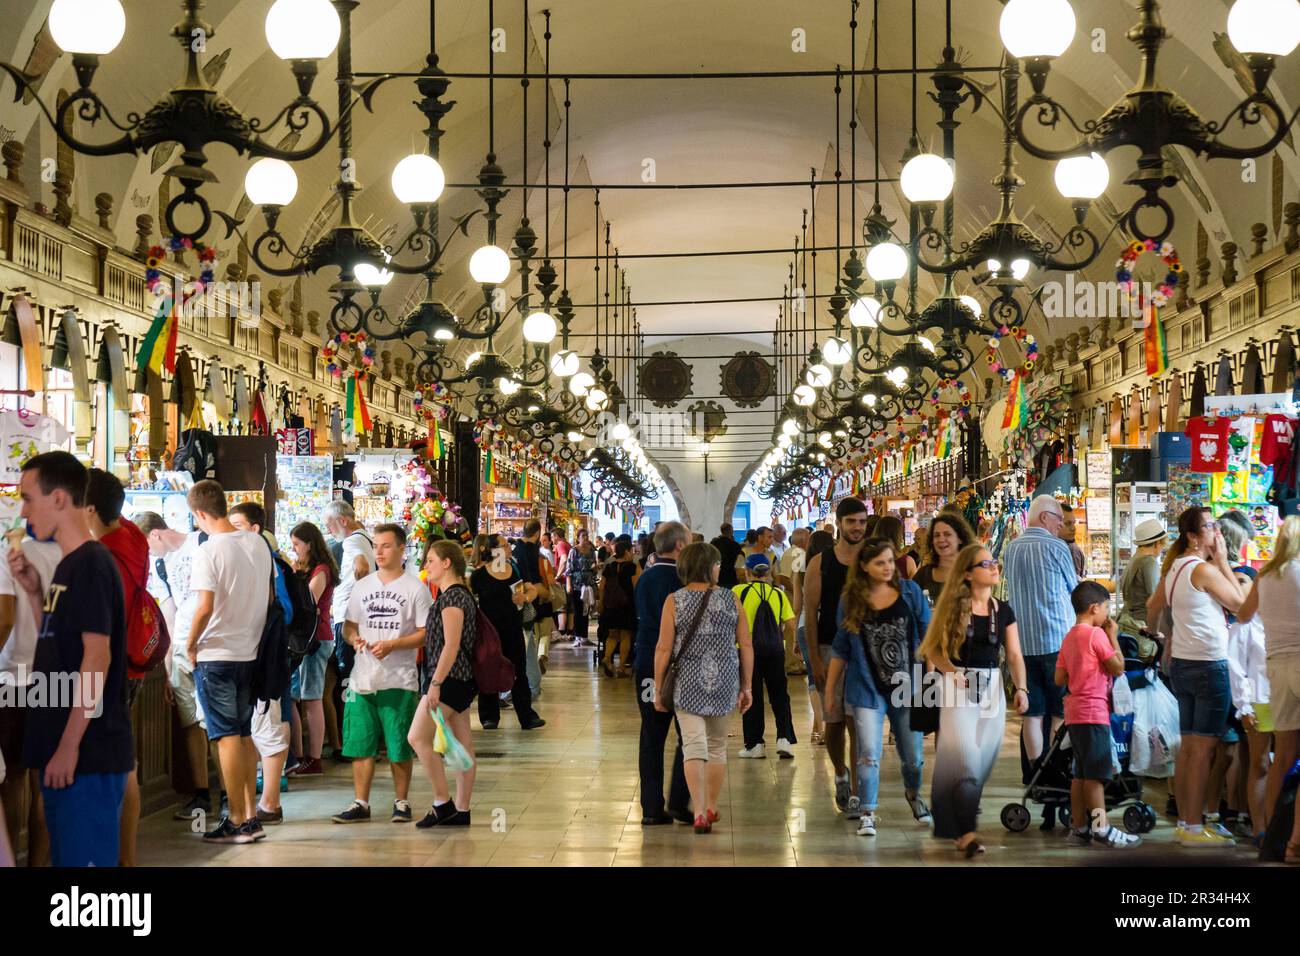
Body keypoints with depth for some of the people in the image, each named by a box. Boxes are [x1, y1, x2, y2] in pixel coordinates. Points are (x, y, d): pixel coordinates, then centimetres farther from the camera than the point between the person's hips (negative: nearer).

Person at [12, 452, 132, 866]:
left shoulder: (91, 563, -13)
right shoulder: (67, 566, 15)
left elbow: (97, 656, -19)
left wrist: (69, 746, -20)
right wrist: (34, 592, 8)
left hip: (88, 753, -9)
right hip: (62, 749, 9)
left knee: (86, 859, -7)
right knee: (67, 858, 14)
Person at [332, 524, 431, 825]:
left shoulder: (415, 588, -1)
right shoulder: (363, 585, 13)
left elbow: (426, 633, -5)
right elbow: (348, 626, 17)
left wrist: (391, 645, -16)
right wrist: (354, 639, -6)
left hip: (399, 679, -4)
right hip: (363, 677, 4)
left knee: (400, 747, 1)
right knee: (360, 744, 3)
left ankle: (401, 802, 14)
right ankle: (360, 804, 10)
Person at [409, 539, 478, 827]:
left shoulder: (452, 596, -13)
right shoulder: (461, 594, 17)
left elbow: (451, 645, -20)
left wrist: (436, 683, -22)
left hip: (450, 679, -10)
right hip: (461, 681, 10)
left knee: (418, 738, -8)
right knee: (462, 746, 8)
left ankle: (443, 802, -4)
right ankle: (461, 811, 10)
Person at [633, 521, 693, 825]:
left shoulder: (643, 579, 9)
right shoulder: (681, 579, -13)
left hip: (645, 666, 6)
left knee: (651, 739, 7)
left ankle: (652, 807, 7)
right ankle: (679, 803, -1)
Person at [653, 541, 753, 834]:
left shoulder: (674, 601, -4)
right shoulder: (731, 600, 1)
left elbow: (664, 649, -6)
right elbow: (746, 647, 3)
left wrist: (658, 688, 2)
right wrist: (746, 687, 12)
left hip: (688, 682, -2)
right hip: (725, 682, 2)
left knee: (694, 747, -3)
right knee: (717, 746, 17)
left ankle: (700, 813, -15)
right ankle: (711, 808, 29)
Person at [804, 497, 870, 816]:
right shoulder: (820, 562, 1)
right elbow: (810, 613, 0)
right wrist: (814, 659, -6)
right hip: (830, 649, 0)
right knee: (834, 720, 6)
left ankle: (856, 794, -4)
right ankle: (841, 775, 32)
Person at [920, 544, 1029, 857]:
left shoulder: (1003, 611, 8)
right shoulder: (953, 607, -4)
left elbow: (1015, 655, 3)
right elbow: (932, 648, -2)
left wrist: (1021, 688, -11)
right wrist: (950, 670, -19)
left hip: (992, 689, 5)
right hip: (958, 689, -5)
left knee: (984, 761, 6)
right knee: (966, 760, -14)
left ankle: (961, 825, 19)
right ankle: (965, 832, -13)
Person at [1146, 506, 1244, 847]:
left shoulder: (1174, 568, 11)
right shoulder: (1204, 569, -15)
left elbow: (1151, 611, 20)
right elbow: (1240, 604, -10)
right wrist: (1223, 562, -5)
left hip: (1181, 663, 9)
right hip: (1209, 663, -9)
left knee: (1188, 746, 13)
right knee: (1204, 749, -5)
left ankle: (1184, 822, 17)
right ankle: (1194, 828, -4)